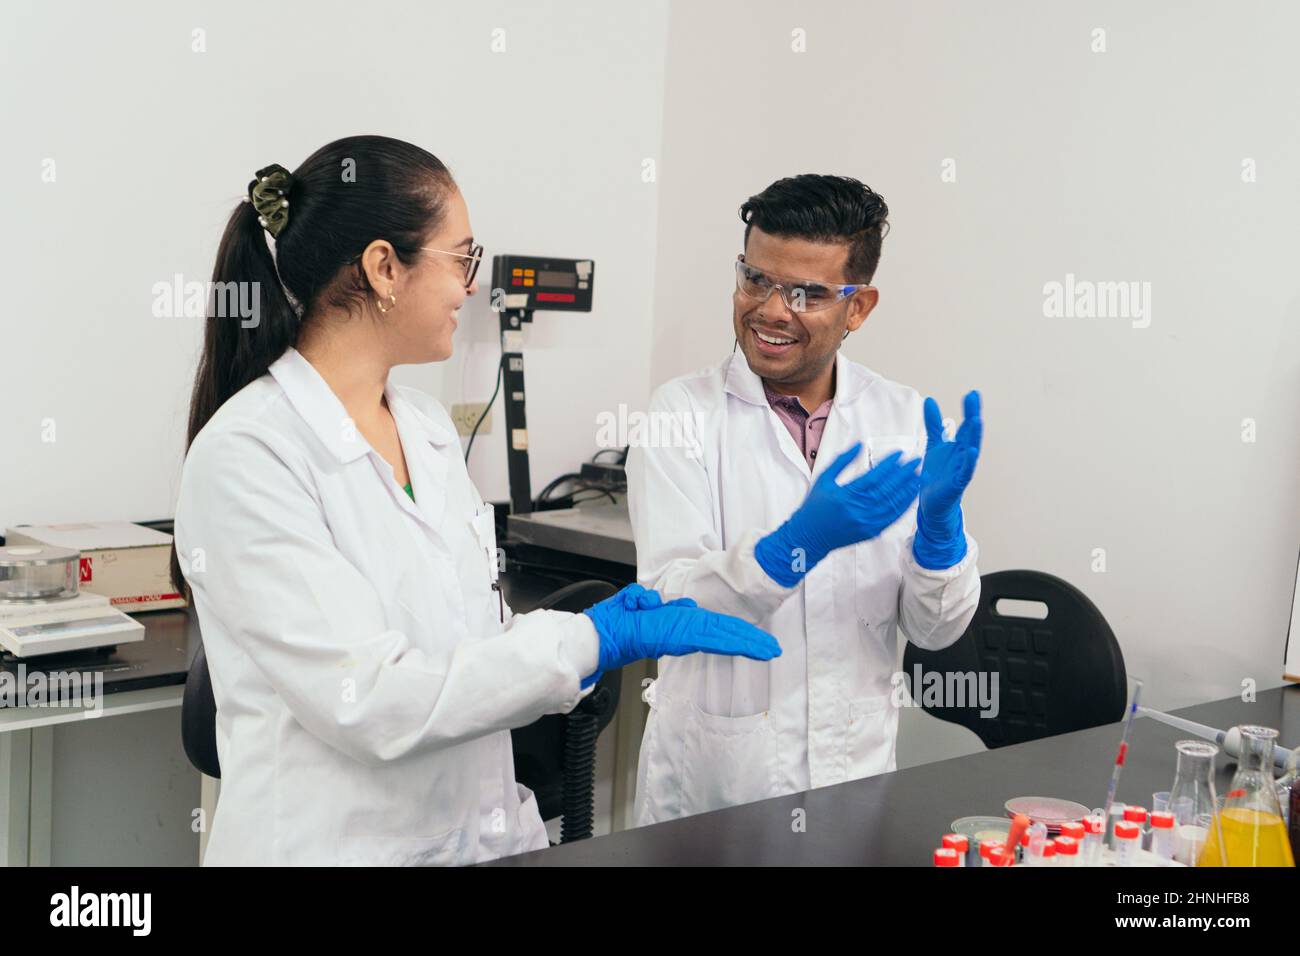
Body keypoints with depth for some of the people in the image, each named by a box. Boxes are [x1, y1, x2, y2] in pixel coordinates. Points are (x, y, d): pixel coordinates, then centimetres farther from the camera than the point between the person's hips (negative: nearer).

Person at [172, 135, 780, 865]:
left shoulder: (429, 429, 6)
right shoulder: (246, 454, -17)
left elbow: (459, 642, 10)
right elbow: (369, 698, -22)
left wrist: (598, 627, -5)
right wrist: (594, 642, -19)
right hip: (341, 844, -6)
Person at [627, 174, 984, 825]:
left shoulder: (905, 422, -1)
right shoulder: (681, 412, -9)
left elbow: (936, 630, -1)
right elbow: (668, 607, -17)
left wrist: (939, 520, -20)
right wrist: (797, 543, -31)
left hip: (857, 772, 3)